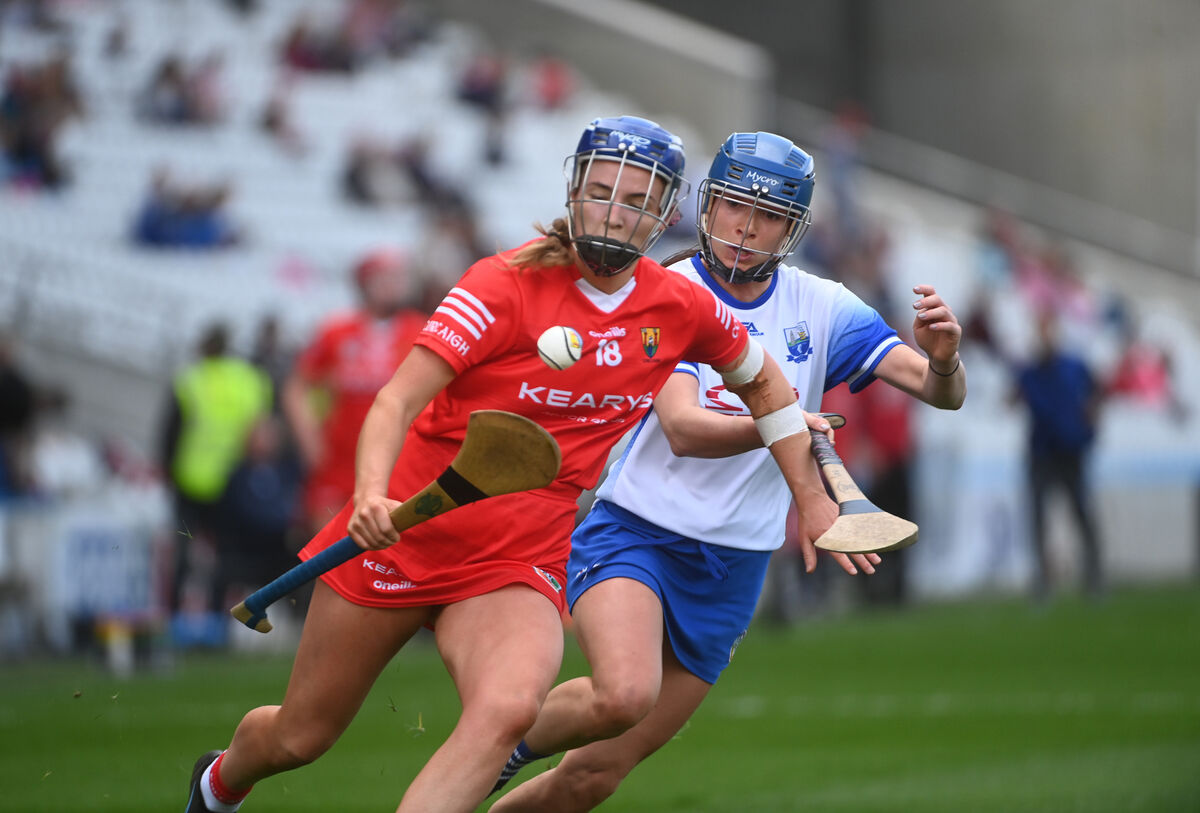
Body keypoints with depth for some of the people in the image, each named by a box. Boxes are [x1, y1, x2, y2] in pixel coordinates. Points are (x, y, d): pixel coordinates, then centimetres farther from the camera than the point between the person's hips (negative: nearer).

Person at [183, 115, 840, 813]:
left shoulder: (681, 309, -1)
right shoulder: (509, 284, -14)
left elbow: (762, 379, 20)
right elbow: (398, 400, -21)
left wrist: (812, 498, 18)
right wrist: (371, 495, -39)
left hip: (520, 562, 2)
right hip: (407, 535, -2)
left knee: (508, 709, -31)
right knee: (301, 737, 10)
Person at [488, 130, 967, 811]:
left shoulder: (821, 308, 1)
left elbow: (944, 394, -5)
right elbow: (683, 428, -23)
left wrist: (943, 358, -29)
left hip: (732, 570, 3)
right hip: (634, 532, -3)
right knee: (624, 695, -33)